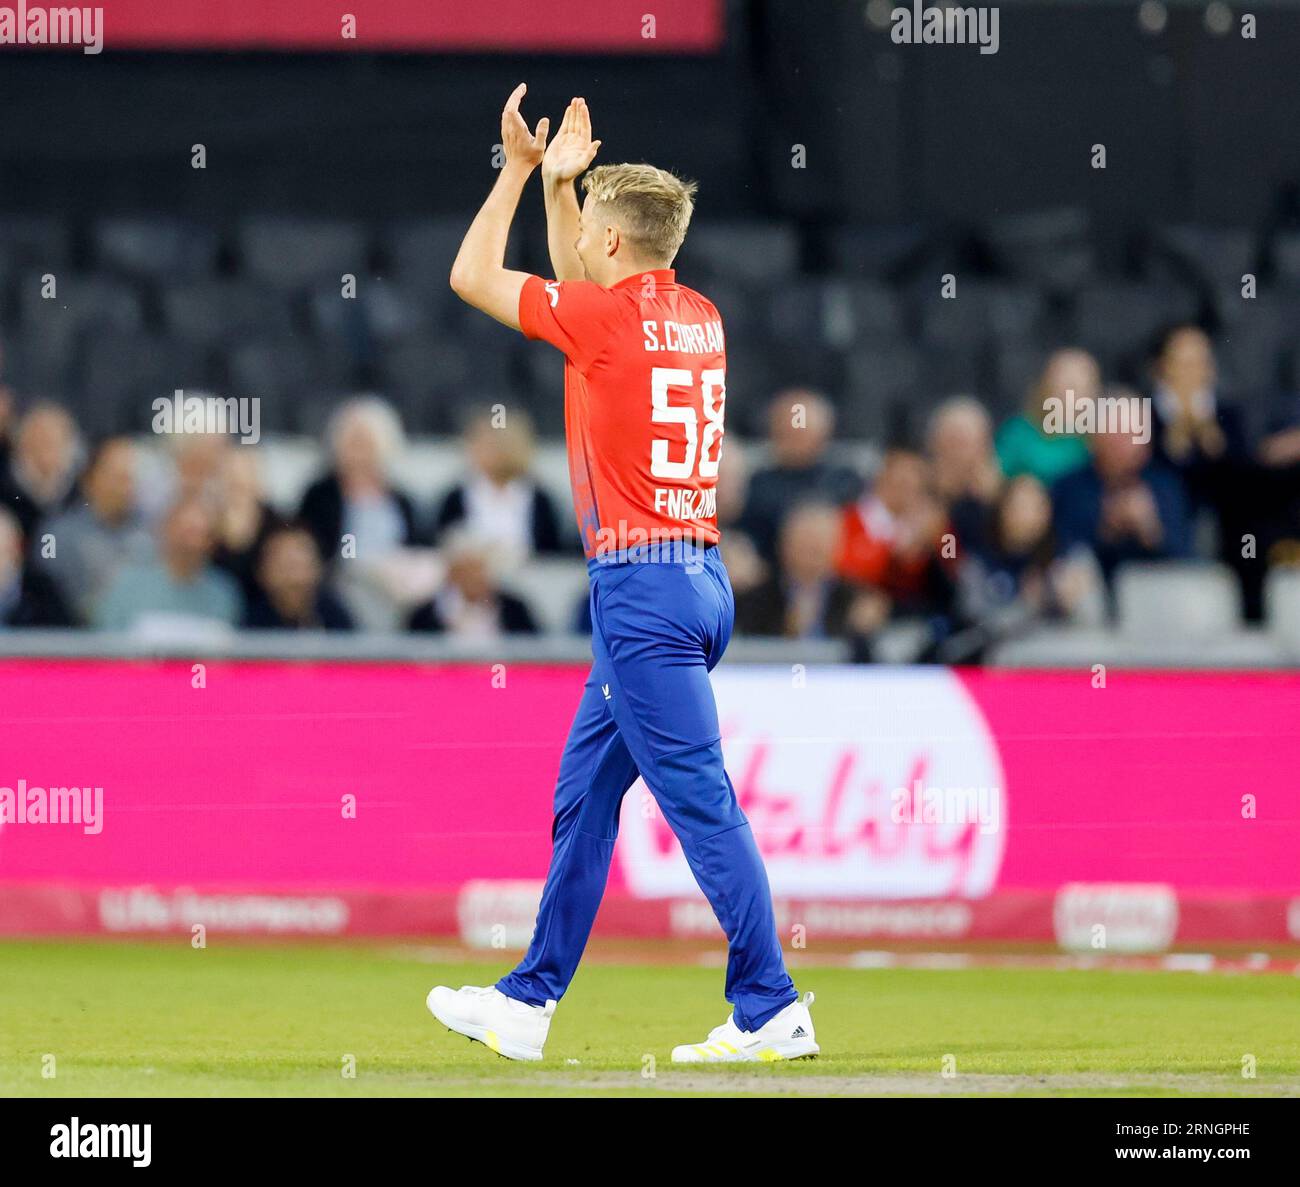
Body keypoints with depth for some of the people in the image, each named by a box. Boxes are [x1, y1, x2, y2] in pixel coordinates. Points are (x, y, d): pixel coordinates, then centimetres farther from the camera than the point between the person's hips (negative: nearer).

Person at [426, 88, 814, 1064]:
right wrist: (558, 180, 29)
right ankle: (531, 1000, 22)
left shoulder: (612, 316, -12)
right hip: (699, 581, 9)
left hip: (642, 588, -9)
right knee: (585, 791, 15)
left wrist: (520, 170, 9)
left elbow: (471, 276, 0)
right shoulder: (699, 319, 11)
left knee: (699, 800, -9)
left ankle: (770, 1011, -11)